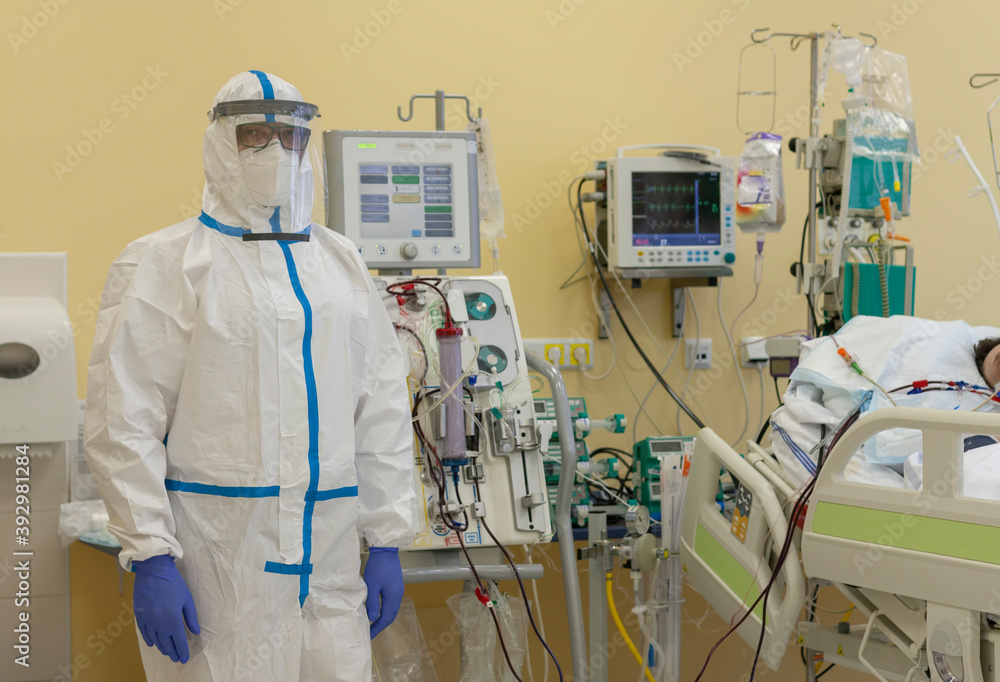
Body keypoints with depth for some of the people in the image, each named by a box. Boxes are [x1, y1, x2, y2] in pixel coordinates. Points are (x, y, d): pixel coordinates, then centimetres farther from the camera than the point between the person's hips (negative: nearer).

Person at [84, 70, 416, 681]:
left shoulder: (343, 263, 14)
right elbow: (124, 421, -8)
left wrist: (387, 542, 9)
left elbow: (384, 411, 13)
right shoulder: (165, 265, -2)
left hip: (331, 561, 5)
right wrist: (150, 557, -13)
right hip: (214, 565, -4)